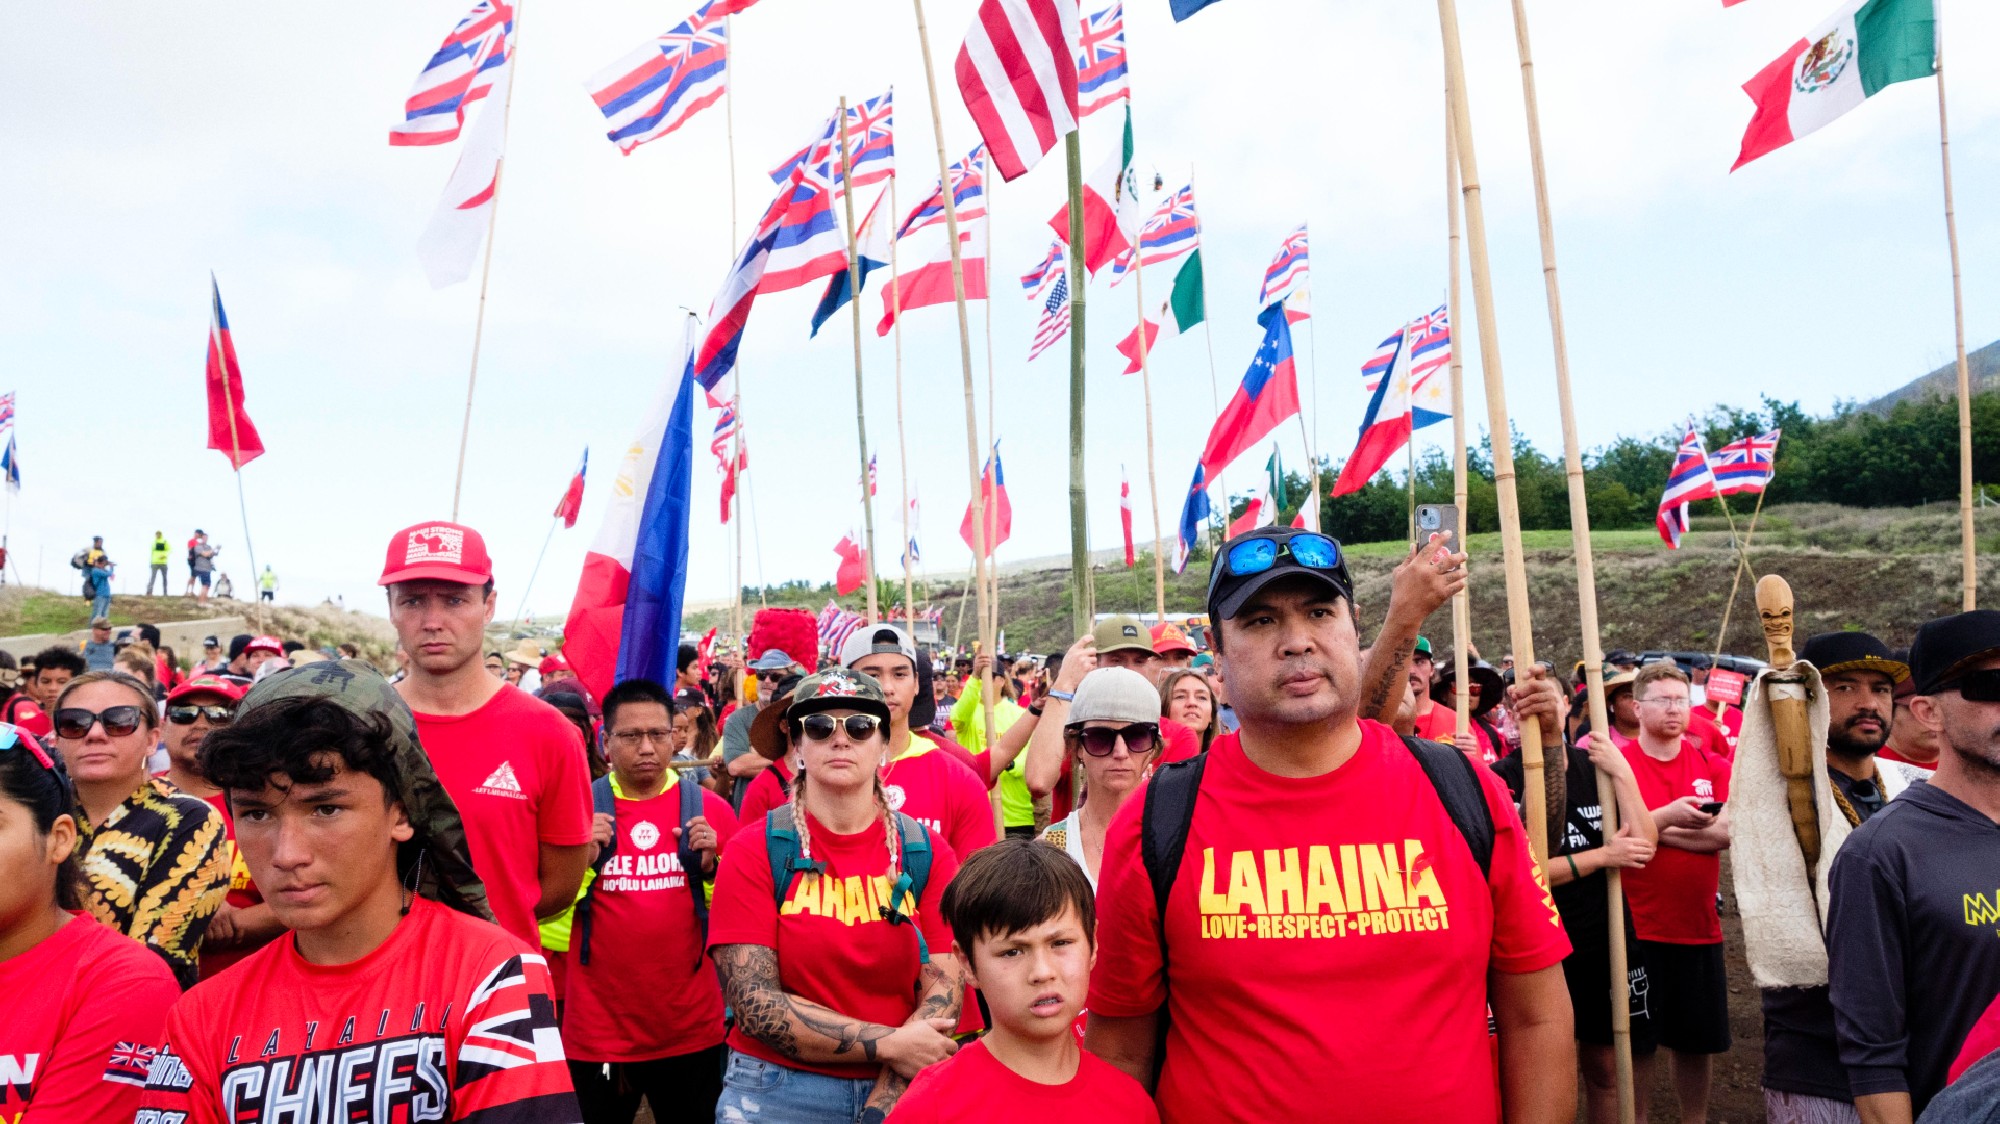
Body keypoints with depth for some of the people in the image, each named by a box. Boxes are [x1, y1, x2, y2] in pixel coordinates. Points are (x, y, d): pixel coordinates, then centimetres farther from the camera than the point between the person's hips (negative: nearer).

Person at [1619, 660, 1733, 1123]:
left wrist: (1654, 828, -13)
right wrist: (1667, 816, -27)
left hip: (1699, 928, 4)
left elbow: (1725, 834, -9)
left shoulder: (1713, 766, 5)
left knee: (1696, 1041, 15)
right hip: (1636, 929, -3)